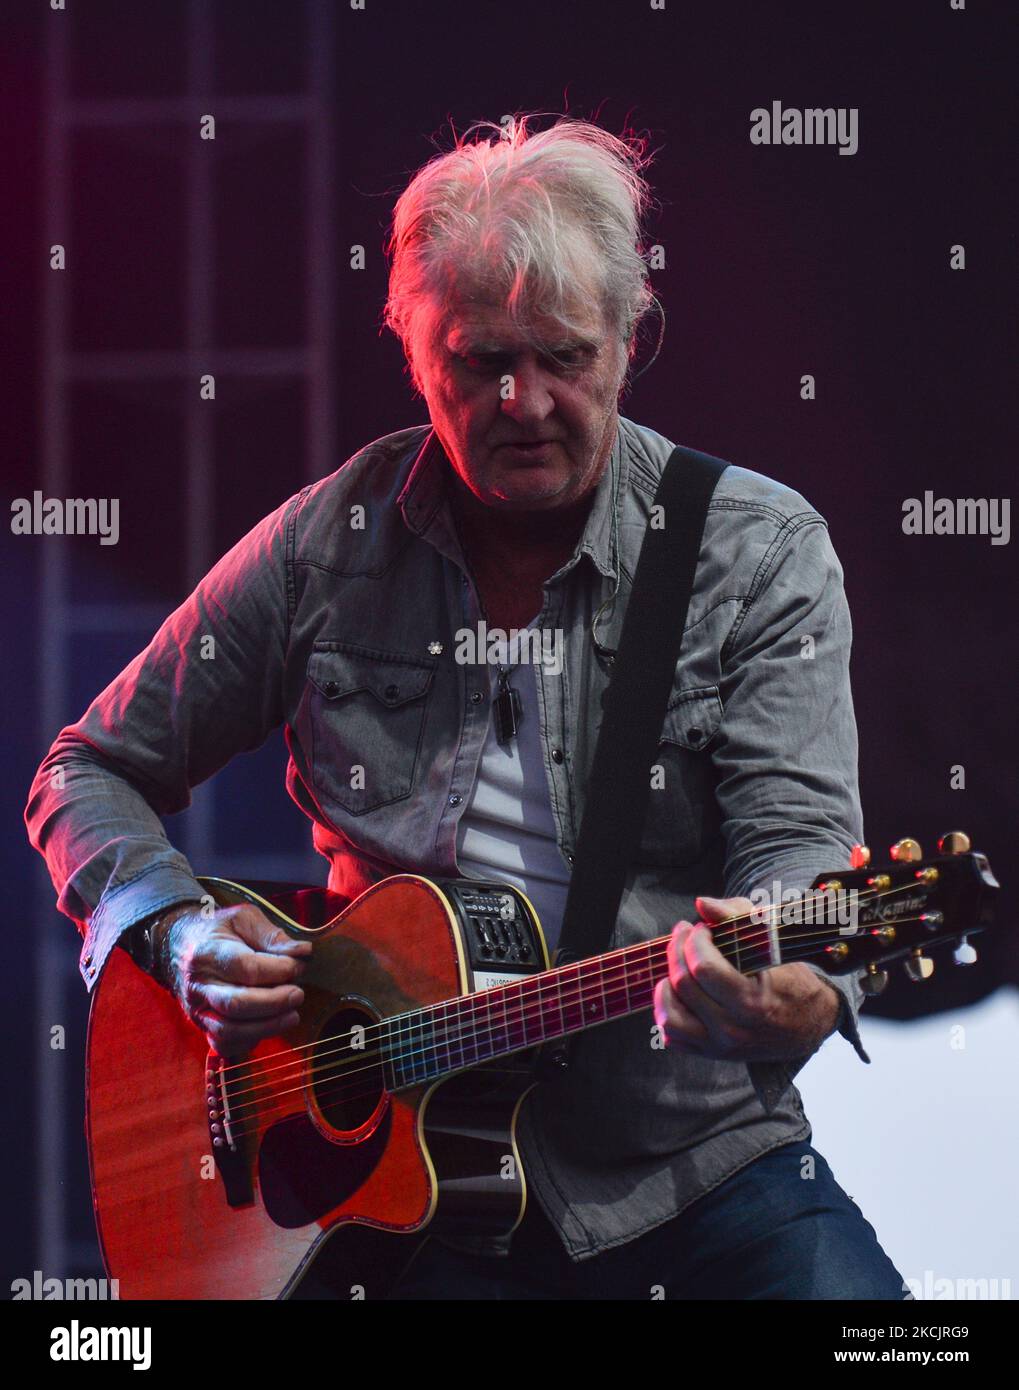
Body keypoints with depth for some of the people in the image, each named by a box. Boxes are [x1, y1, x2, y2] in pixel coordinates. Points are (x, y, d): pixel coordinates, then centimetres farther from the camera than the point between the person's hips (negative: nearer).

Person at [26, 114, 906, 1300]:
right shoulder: (327, 548, 4)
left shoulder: (760, 552, 0)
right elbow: (92, 772, 14)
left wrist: (788, 991, -35)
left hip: (696, 1159, 0)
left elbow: (801, 836, -11)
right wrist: (174, 928, -7)